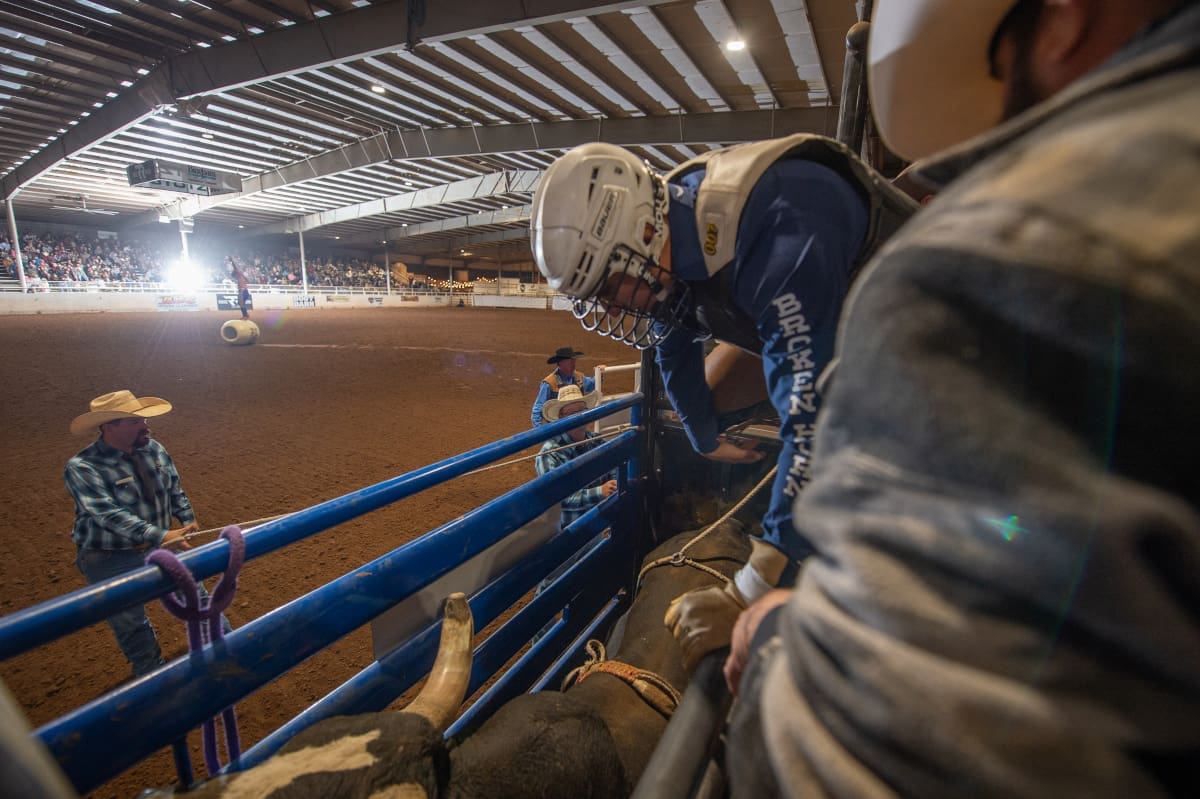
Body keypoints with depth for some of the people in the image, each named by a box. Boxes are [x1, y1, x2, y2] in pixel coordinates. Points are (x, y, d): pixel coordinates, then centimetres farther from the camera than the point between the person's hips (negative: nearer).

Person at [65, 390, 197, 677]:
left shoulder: (154, 449, -5)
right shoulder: (82, 468, -24)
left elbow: (174, 488, 9)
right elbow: (109, 514, -34)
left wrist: (187, 519, 2)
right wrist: (160, 536, -42)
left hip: (158, 546, 5)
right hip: (111, 560, -5)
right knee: (130, 623, 11)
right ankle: (152, 673, 34)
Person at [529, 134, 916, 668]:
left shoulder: (777, 232, -39)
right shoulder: (664, 247, -12)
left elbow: (813, 420, -43)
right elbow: (675, 354, 5)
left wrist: (750, 598, -42)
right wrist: (708, 441, 18)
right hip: (800, 330, 7)